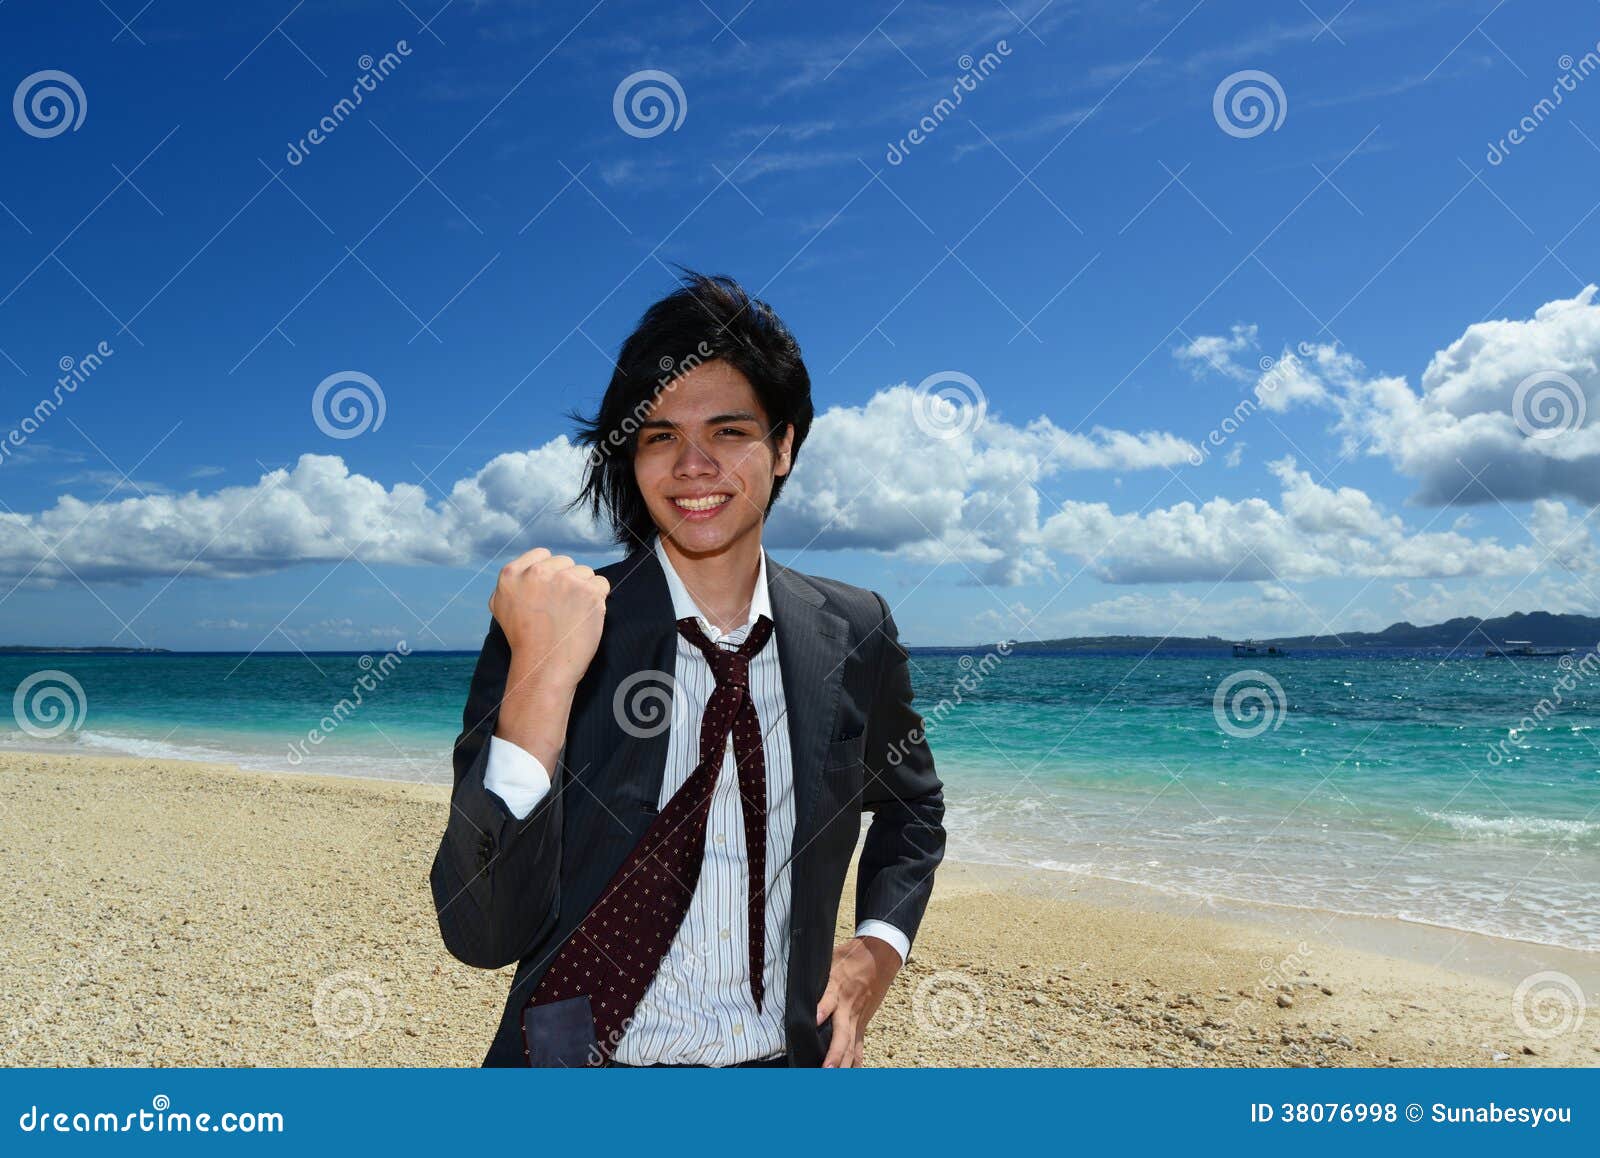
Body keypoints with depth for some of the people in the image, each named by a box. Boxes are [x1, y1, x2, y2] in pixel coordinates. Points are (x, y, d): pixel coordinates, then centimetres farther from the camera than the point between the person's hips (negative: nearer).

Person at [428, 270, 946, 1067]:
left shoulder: (854, 635, -7)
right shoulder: (554, 626, -15)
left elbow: (911, 807, 11)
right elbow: (482, 935, -22)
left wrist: (877, 951, -5)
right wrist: (542, 680, -33)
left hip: (790, 1057, 3)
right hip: (587, 1058, -2)